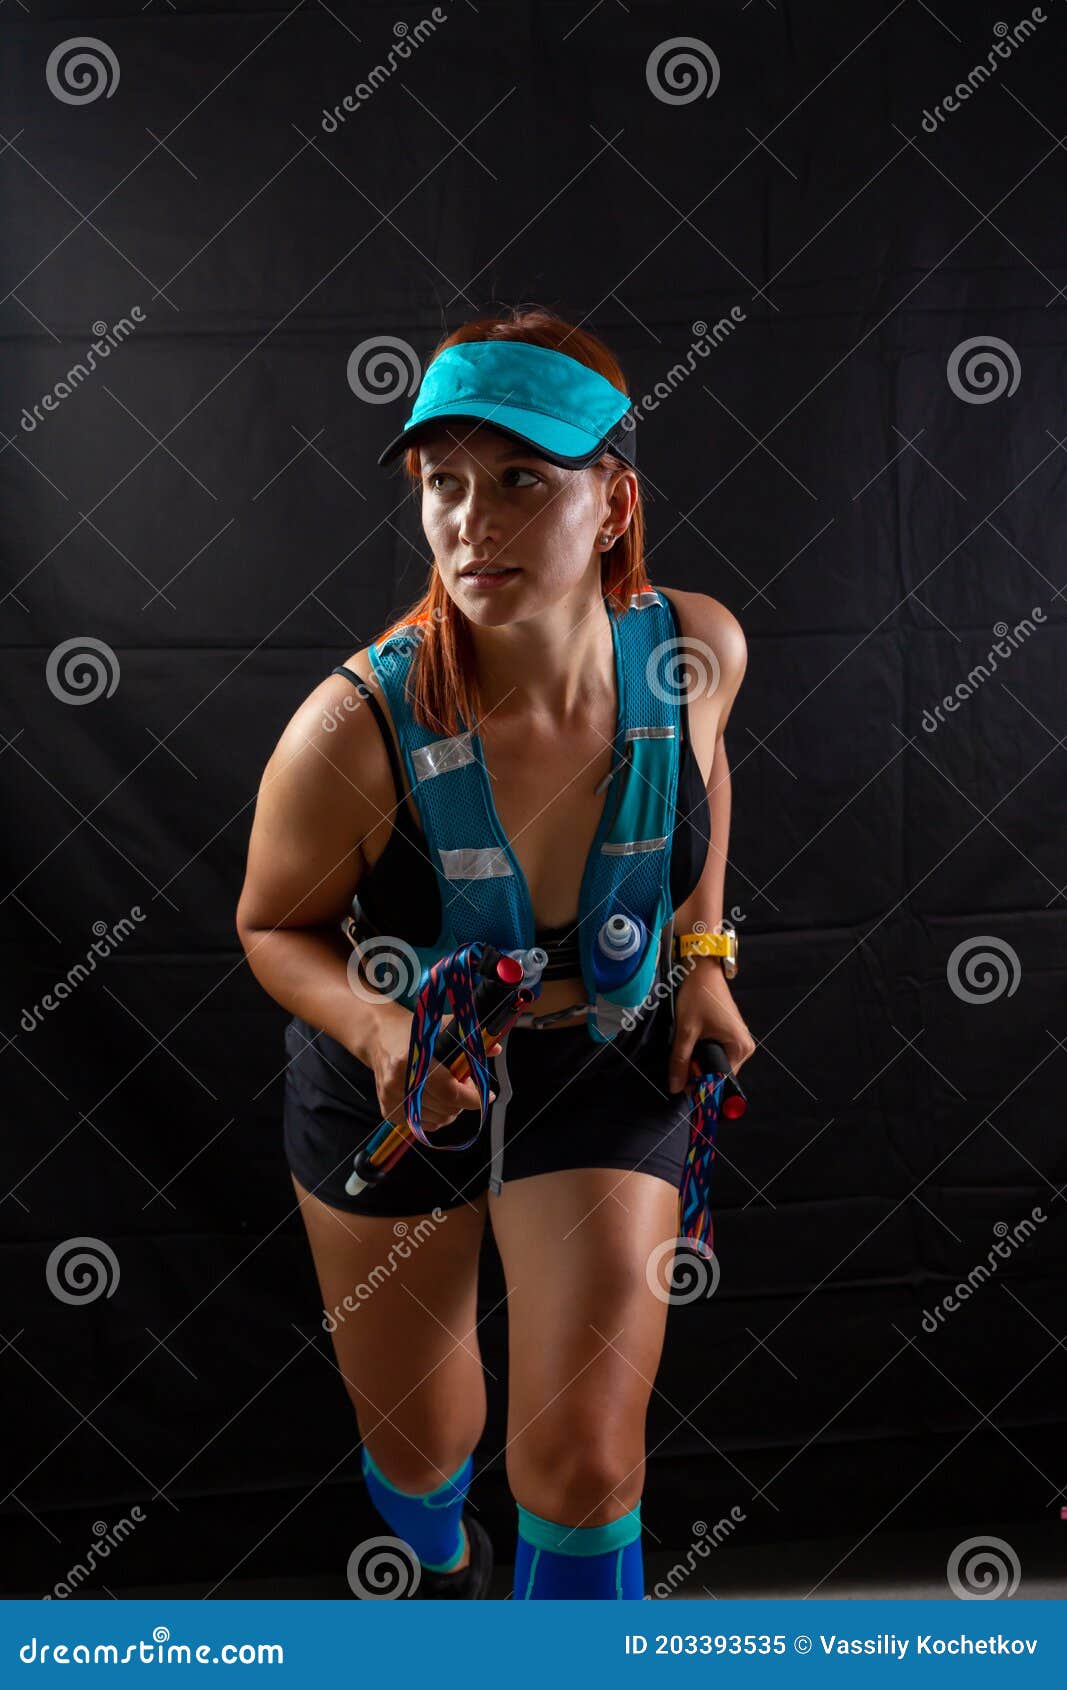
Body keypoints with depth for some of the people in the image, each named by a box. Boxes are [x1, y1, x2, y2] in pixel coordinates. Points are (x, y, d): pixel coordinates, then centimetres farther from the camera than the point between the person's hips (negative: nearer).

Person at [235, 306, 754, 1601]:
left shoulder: (695, 649, -21)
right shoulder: (354, 732, -32)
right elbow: (275, 926, -12)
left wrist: (700, 963, 0)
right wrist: (381, 1026, -31)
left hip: (606, 1064, 1)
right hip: (392, 1080, -1)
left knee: (585, 1465, -4)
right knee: (414, 1441, 20)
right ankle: (441, 1560, 59)